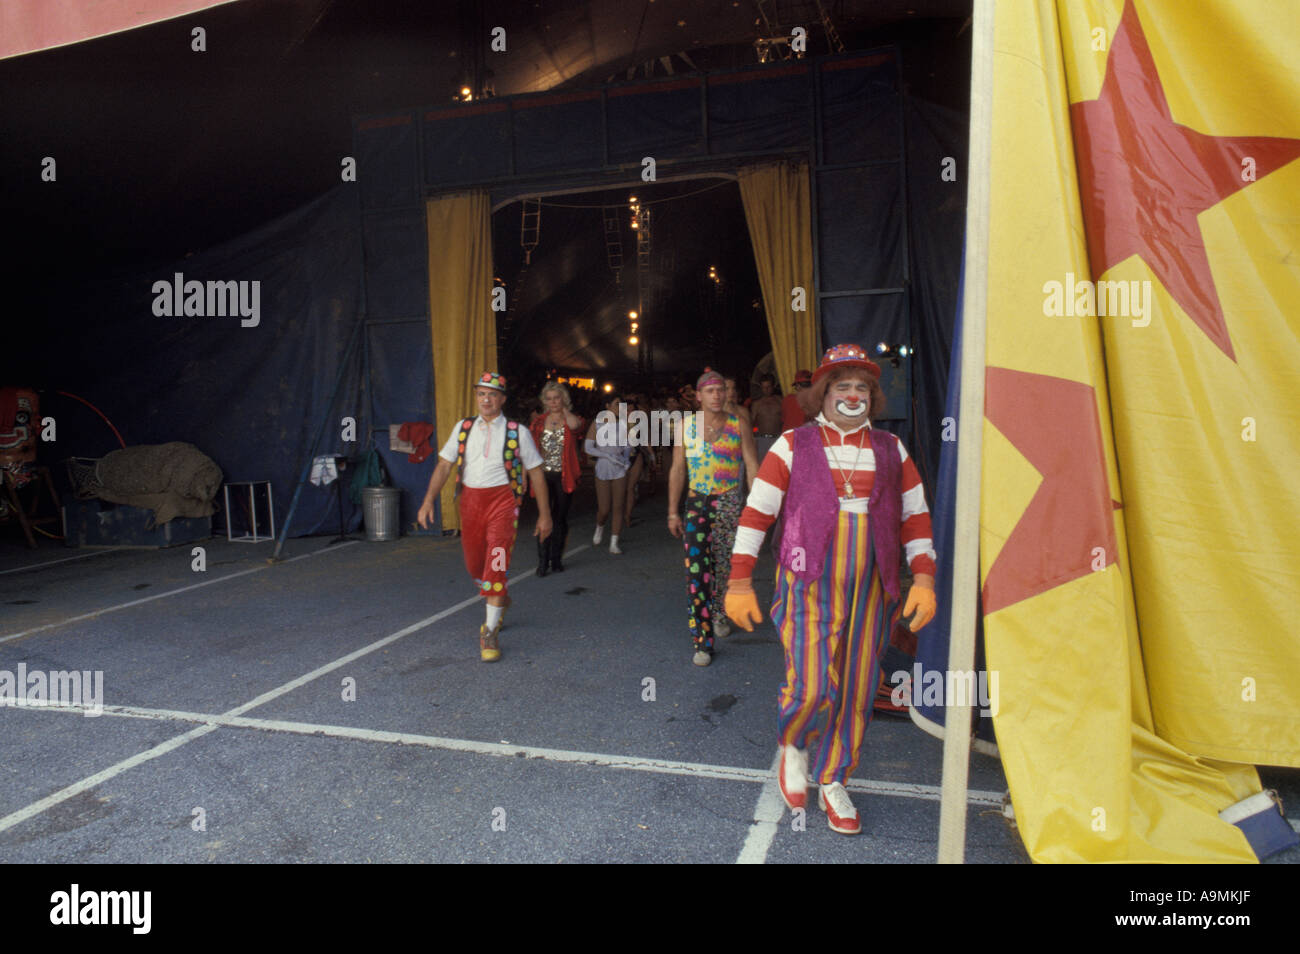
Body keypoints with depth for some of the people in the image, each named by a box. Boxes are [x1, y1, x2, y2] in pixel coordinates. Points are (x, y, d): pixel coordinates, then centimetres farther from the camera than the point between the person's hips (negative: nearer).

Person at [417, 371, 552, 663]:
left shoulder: (517, 431, 1)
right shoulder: (463, 428, 9)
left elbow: (536, 473, 4)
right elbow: (444, 465, 8)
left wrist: (544, 515, 2)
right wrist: (429, 500, -4)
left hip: (502, 499, -4)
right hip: (469, 499, 4)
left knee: (496, 564, -15)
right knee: (474, 566, 13)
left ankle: (490, 633, -6)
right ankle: (500, 601, 43)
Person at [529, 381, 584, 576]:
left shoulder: (571, 419, 3)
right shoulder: (539, 421, 10)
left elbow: (575, 425, -25)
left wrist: (564, 410, -6)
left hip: (564, 477, -1)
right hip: (543, 475, 1)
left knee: (560, 519, 7)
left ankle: (556, 560, 19)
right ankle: (542, 562, -3)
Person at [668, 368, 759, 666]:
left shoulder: (738, 426, 2)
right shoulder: (686, 426, 4)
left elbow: (753, 467, 1)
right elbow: (677, 470, 6)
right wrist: (673, 512, 3)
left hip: (731, 504, 0)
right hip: (696, 503, 0)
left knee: (725, 566, 6)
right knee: (696, 569, -9)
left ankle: (719, 614, 36)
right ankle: (702, 641, -6)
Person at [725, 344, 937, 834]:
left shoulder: (890, 449, 11)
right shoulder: (793, 445, 1)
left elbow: (916, 516, 13)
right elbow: (756, 511, 0)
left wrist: (924, 579, 3)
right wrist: (739, 583, -4)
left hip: (870, 589, 3)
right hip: (810, 585, -3)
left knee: (856, 691, 7)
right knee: (812, 686, -10)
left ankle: (833, 782, 27)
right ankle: (794, 746, 24)